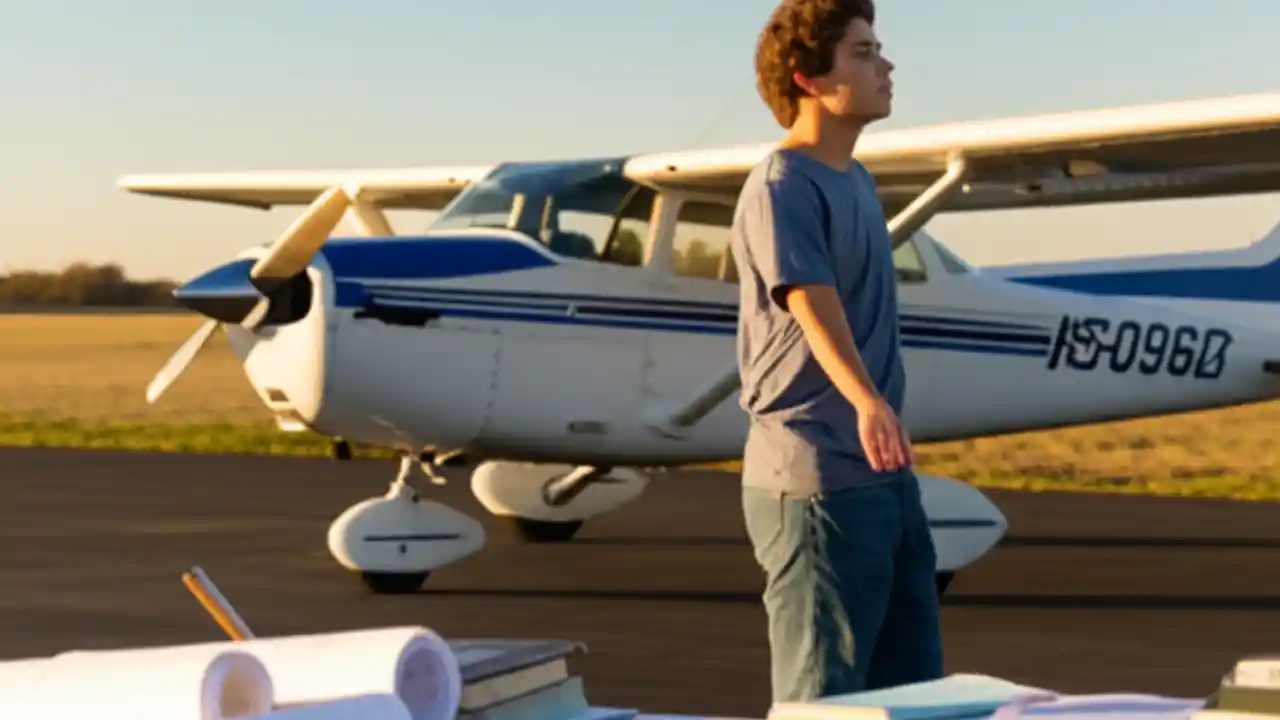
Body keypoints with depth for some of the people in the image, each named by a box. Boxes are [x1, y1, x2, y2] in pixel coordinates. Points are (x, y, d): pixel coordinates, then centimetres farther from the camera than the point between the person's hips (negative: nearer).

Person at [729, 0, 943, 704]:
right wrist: (867, 402, -44)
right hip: (814, 481, -9)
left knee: (912, 688, 13)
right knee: (822, 698, -6)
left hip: (885, 476, 9)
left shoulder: (858, 183, 15)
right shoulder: (781, 187, -13)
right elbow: (812, 304, -29)